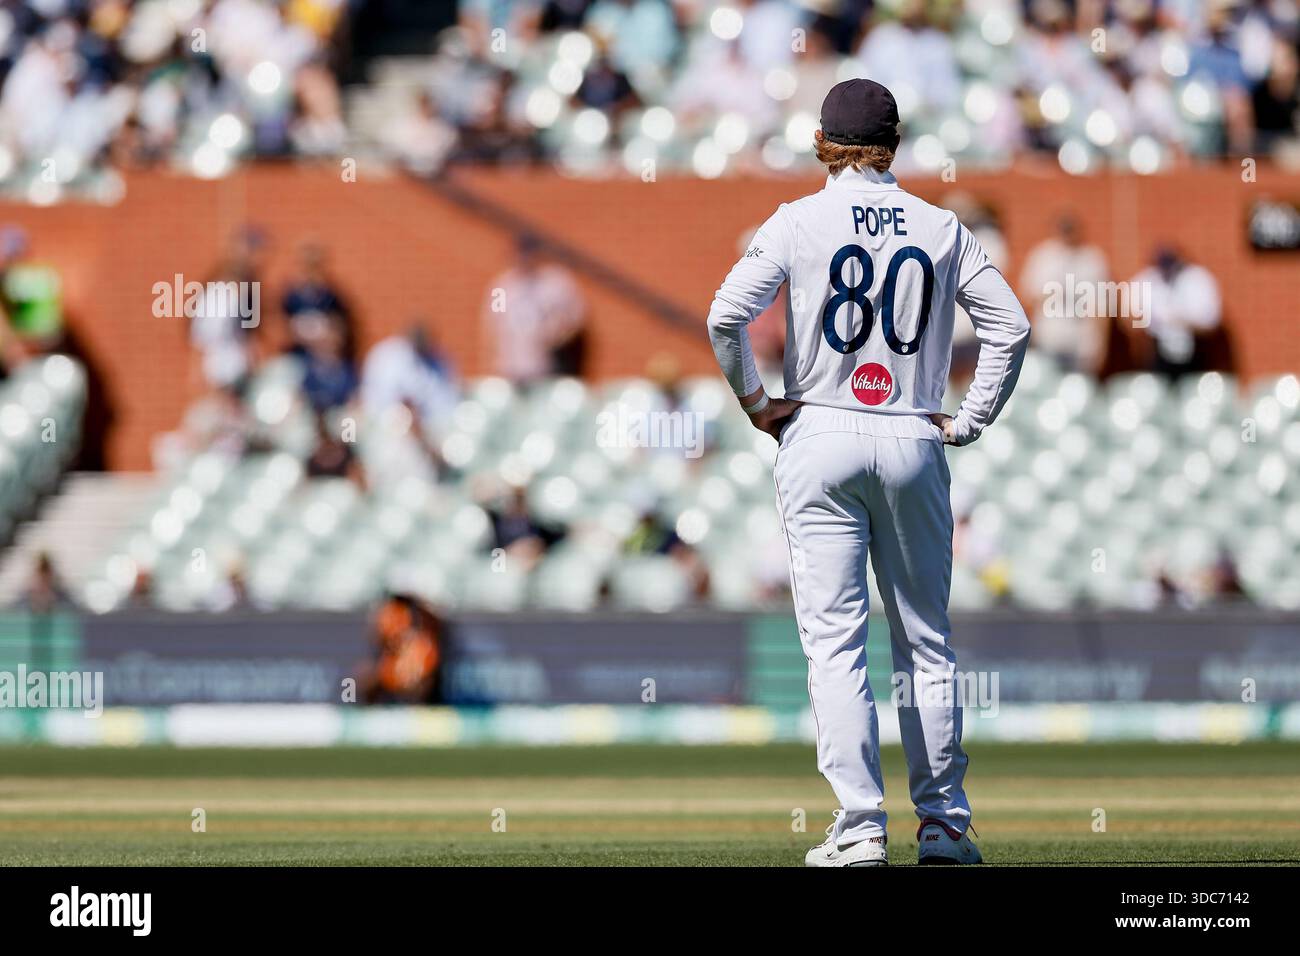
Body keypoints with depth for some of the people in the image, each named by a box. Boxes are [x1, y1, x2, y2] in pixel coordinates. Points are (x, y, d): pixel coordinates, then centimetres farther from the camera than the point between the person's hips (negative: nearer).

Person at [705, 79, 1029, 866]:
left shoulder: (801, 221, -2)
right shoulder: (941, 229, 5)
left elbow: (727, 314, -12)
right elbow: (1011, 327, 0)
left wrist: (755, 403, 0)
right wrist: (969, 421, 6)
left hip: (821, 440, -2)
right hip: (914, 445, 2)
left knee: (835, 638, -3)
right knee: (926, 640, 10)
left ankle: (861, 827, -10)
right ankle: (945, 824, 11)